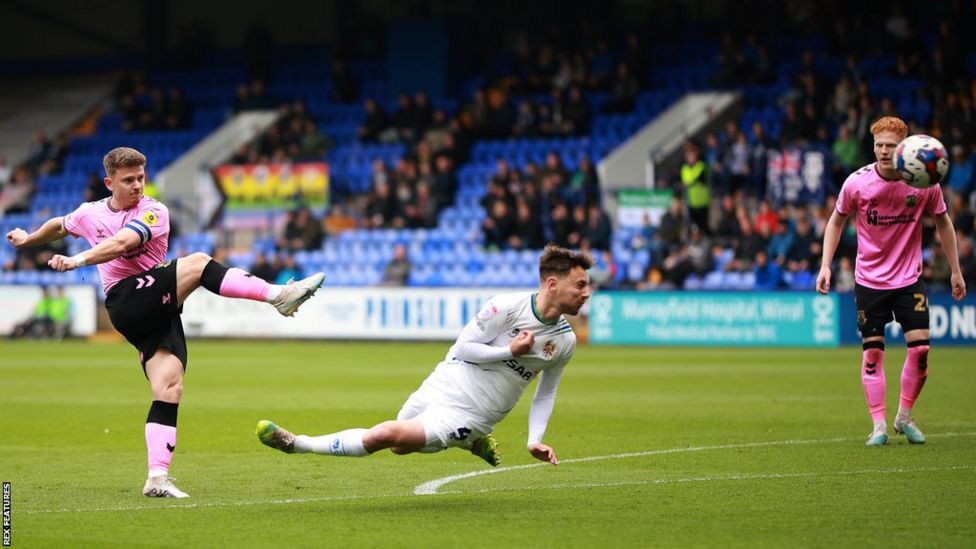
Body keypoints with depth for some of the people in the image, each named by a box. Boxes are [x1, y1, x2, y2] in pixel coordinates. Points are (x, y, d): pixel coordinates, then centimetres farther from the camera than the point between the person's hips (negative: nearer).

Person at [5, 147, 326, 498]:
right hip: (125, 303, -1)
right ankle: (278, 296, -33)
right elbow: (59, 226, 35)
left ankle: (157, 478, -14)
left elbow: (119, 244, -19)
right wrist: (27, 240, 52)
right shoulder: (89, 214, 11)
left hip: (159, 308, 1)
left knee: (169, 388, -12)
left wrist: (79, 260, -32)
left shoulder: (153, 212, 0)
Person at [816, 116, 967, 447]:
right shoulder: (857, 183, -12)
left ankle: (905, 417, 12)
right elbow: (836, 221, 4)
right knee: (872, 351, -3)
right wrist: (826, 265, -4)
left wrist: (955, 270, 7)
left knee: (920, 347, -8)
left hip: (909, 279, 1)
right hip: (869, 280, -1)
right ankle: (878, 425, 5)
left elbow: (943, 223, 5)